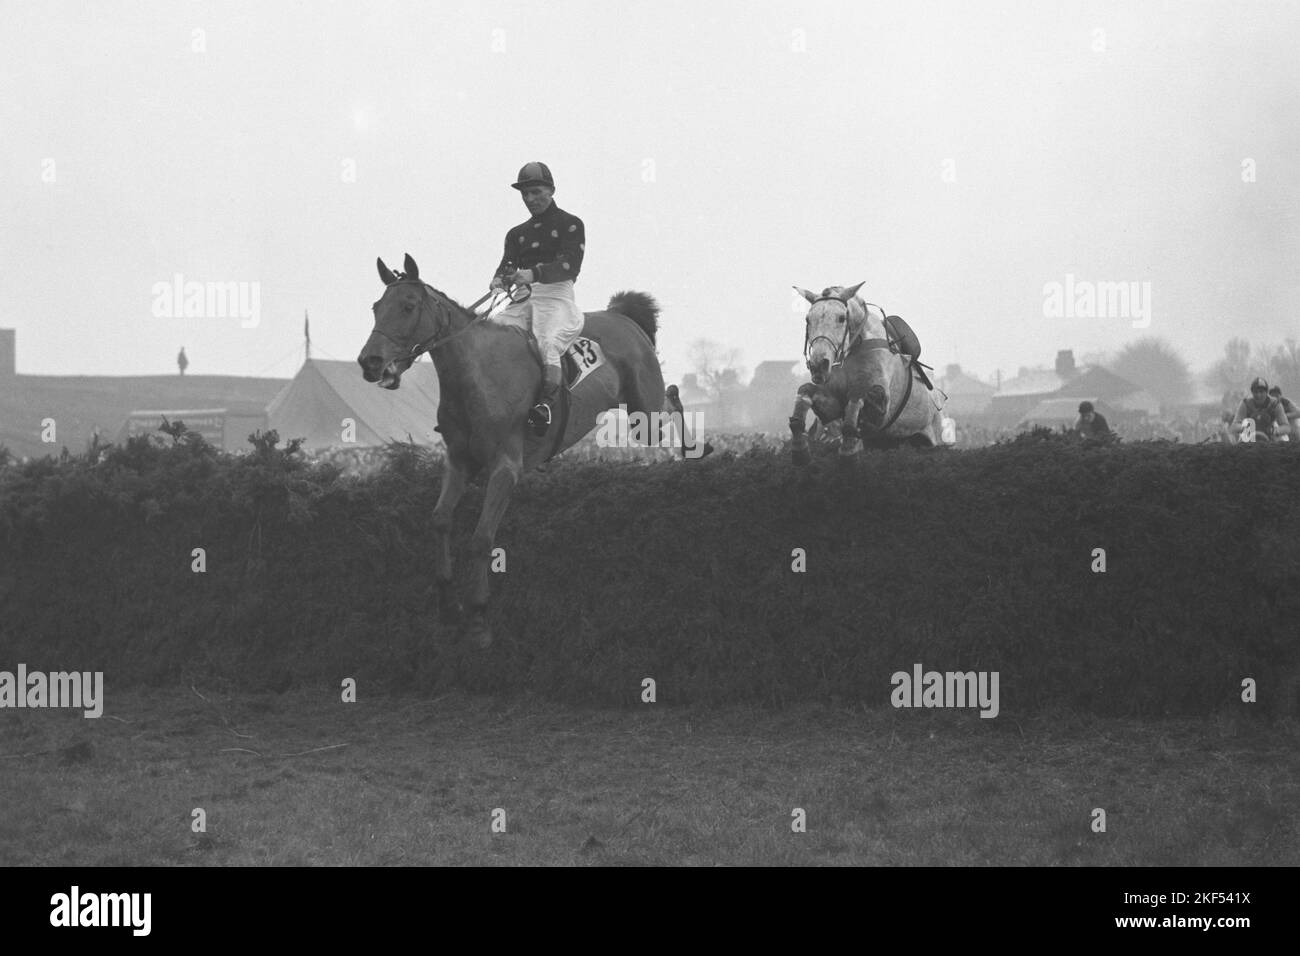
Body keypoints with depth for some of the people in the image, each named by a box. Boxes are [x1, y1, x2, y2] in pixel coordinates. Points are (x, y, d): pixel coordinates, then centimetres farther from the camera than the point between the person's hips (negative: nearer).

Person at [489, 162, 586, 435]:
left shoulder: (570, 224, 7)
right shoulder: (517, 233, 25)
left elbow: (569, 264, -9)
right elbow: (507, 263, 11)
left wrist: (535, 273, -27)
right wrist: (499, 280, -16)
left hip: (556, 294, -6)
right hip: (521, 299, 6)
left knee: (547, 343, -34)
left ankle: (548, 403, -44)